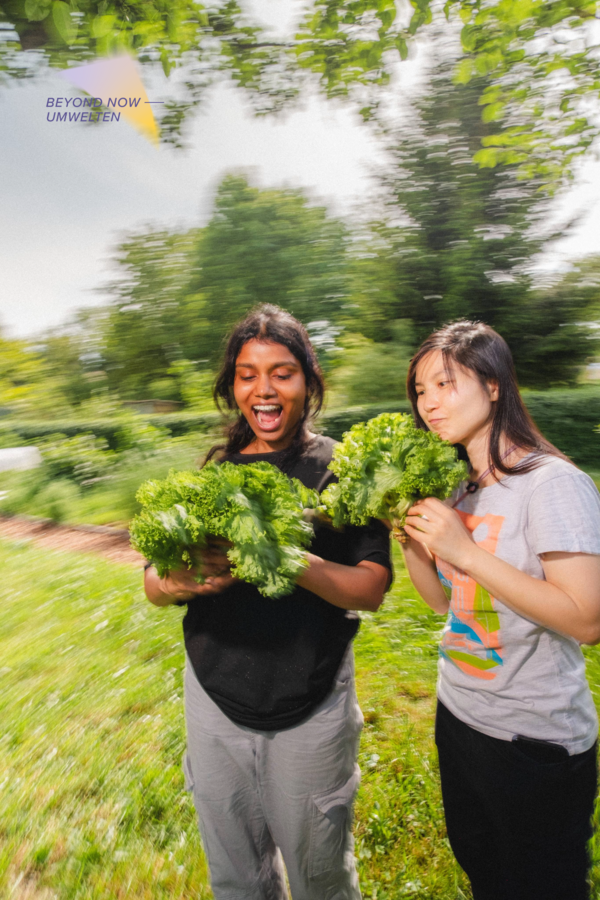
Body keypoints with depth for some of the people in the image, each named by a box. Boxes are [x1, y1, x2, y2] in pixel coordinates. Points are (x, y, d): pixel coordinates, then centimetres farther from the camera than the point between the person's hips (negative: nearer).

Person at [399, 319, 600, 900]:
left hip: (536, 742, -7)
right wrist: (406, 531, -10)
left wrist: (466, 550, -28)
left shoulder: (553, 484, -21)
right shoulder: (457, 484, 1)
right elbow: (444, 599, 5)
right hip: (459, 715, 7)